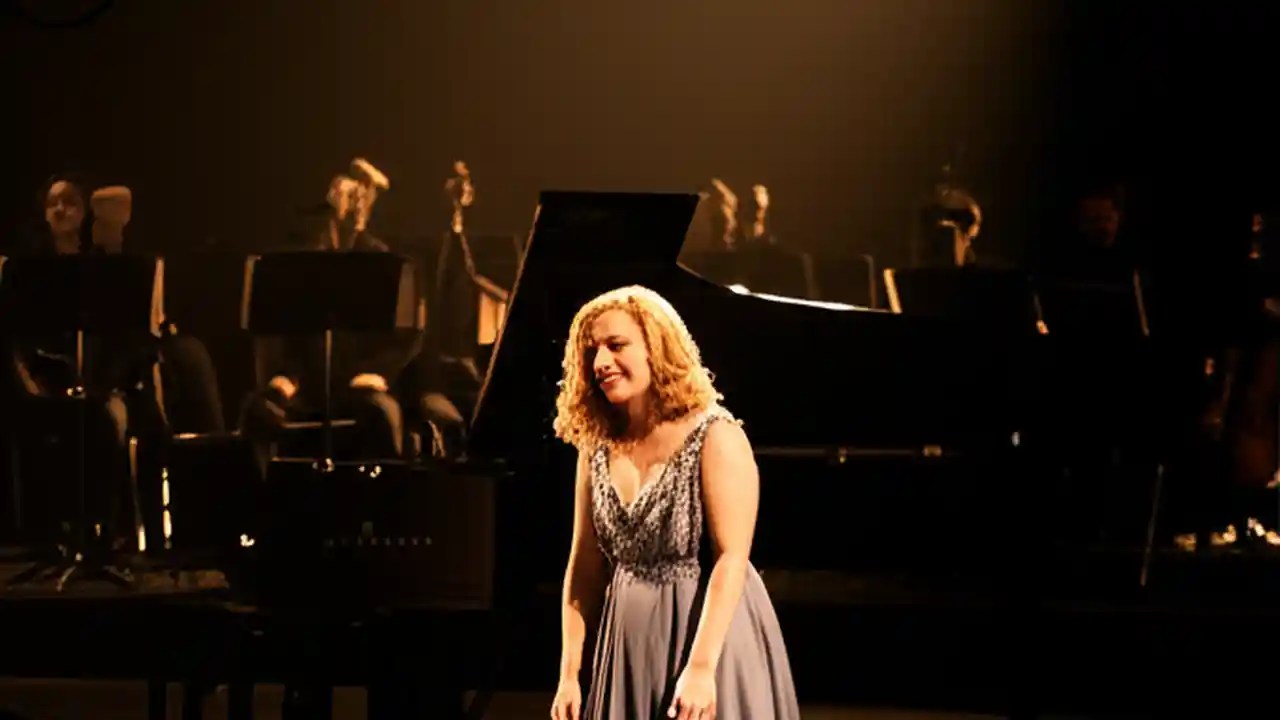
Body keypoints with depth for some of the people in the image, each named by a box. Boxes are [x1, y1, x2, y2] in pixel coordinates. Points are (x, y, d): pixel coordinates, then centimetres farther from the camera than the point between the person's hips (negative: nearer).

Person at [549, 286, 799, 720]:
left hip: (709, 635, -6)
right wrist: (569, 674, 2)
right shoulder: (596, 448, 7)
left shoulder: (715, 437, -11)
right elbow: (586, 566, 8)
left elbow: (732, 559, -18)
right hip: (630, 648, 6)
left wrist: (701, 668, -25)